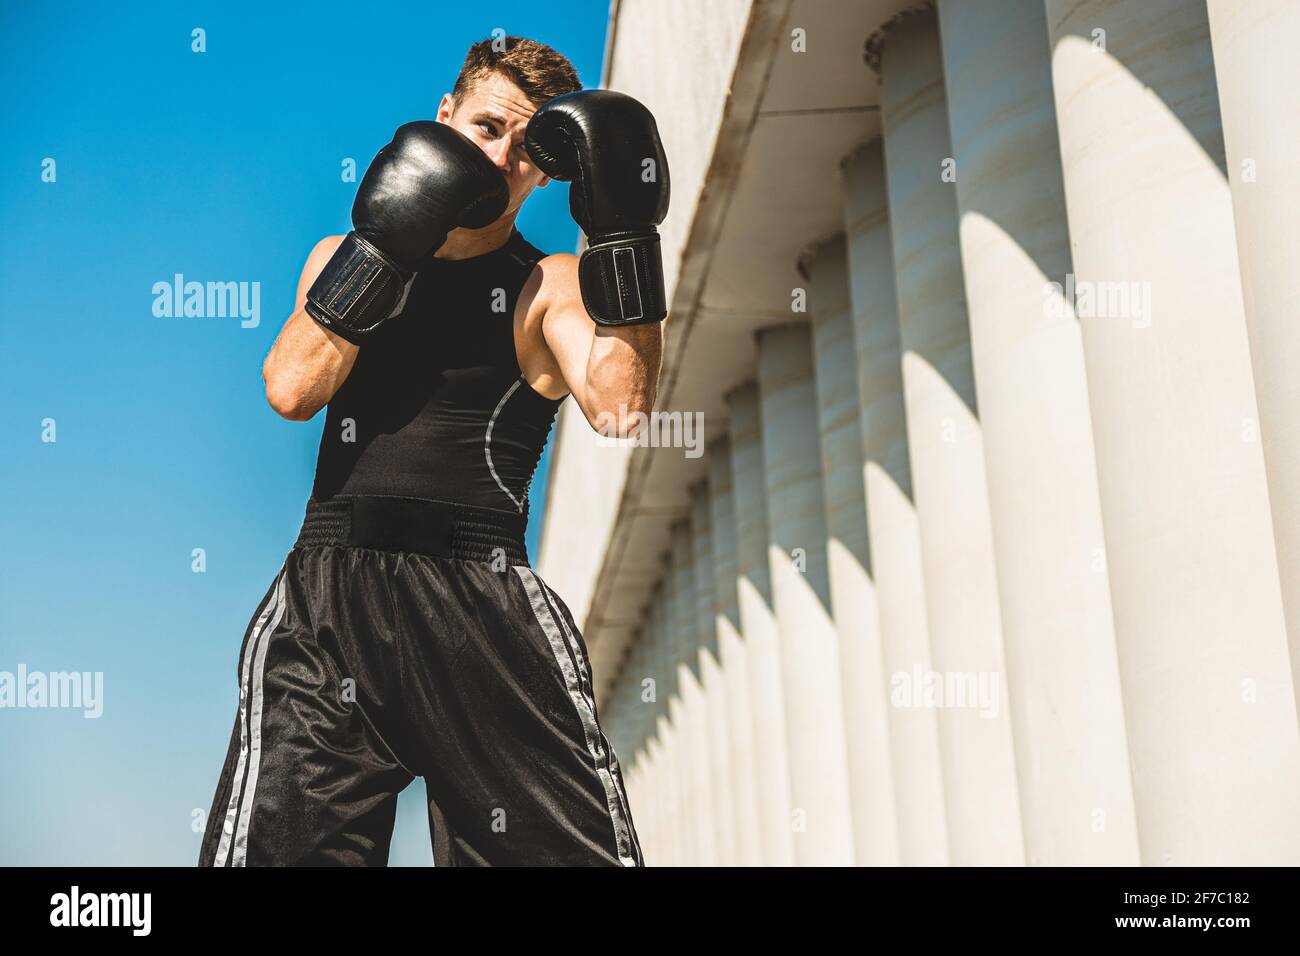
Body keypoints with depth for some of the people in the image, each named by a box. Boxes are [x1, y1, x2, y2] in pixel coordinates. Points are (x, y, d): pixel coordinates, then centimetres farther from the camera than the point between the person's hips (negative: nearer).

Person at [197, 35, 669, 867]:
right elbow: (291, 390, -1)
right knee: (273, 846, -6)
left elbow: (618, 406, -9)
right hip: (329, 592, 1)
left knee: (575, 852, -7)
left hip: (482, 609, -1)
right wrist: (382, 248, -7)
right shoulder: (343, 256, 17)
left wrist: (625, 234, -13)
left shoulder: (550, 287, 10)